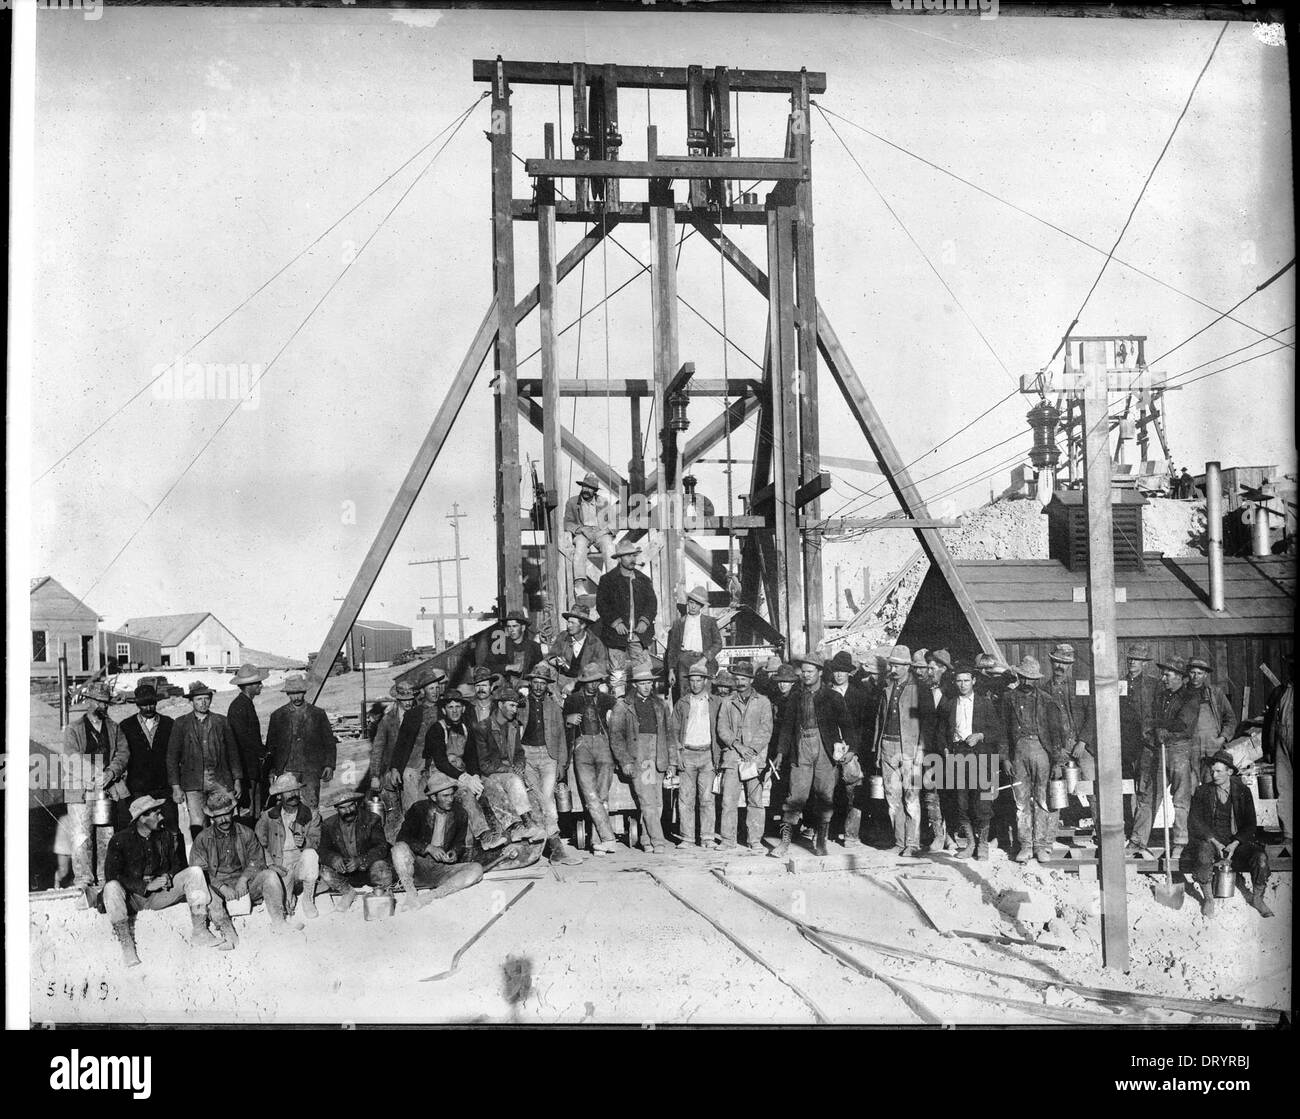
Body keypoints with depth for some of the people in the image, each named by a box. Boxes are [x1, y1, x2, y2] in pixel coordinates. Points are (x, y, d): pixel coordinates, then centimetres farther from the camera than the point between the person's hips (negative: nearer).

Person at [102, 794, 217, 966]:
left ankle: (199, 932, -20)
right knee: (111, 887, -36)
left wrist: (168, 877, -12)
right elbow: (112, 875, -16)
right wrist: (146, 886, -23)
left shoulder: (167, 835, 4)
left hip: (160, 895, 4)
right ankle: (126, 945, -31)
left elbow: (178, 865, 13)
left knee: (194, 872, -16)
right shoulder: (120, 840, -10)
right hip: (132, 898, -3)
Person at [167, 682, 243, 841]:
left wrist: (237, 780, 8)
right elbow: (172, 756, 5)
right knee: (197, 825, -10)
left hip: (220, 781, 1)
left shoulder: (221, 721, 9)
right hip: (194, 783, -1)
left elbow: (233, 752, 13)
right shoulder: (181, 723, 5)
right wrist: (175, 786, -1)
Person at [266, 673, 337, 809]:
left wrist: (329, 765, 2)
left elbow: (329, 742, 12)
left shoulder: (318, 714, 10)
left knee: (311, 806, -10)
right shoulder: (278, 715, 11)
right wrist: (272, 769, 6)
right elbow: (270, 745, 14)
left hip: (311, 771, 0)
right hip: (286, 771, 0)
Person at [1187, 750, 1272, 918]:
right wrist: (1215, 842, -16)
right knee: (1203, 856, -35)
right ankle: (1208, 898, -13)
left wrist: (1234, 844, -13)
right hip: (1210, 839, -1)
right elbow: (1194, 822, -3)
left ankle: (1257, 898, -1)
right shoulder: (1202, 792, 1)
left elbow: (1250, 824, 2)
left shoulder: (1243, 792, 3)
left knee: (1261, 857, -26)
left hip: (1237, 840, 1)